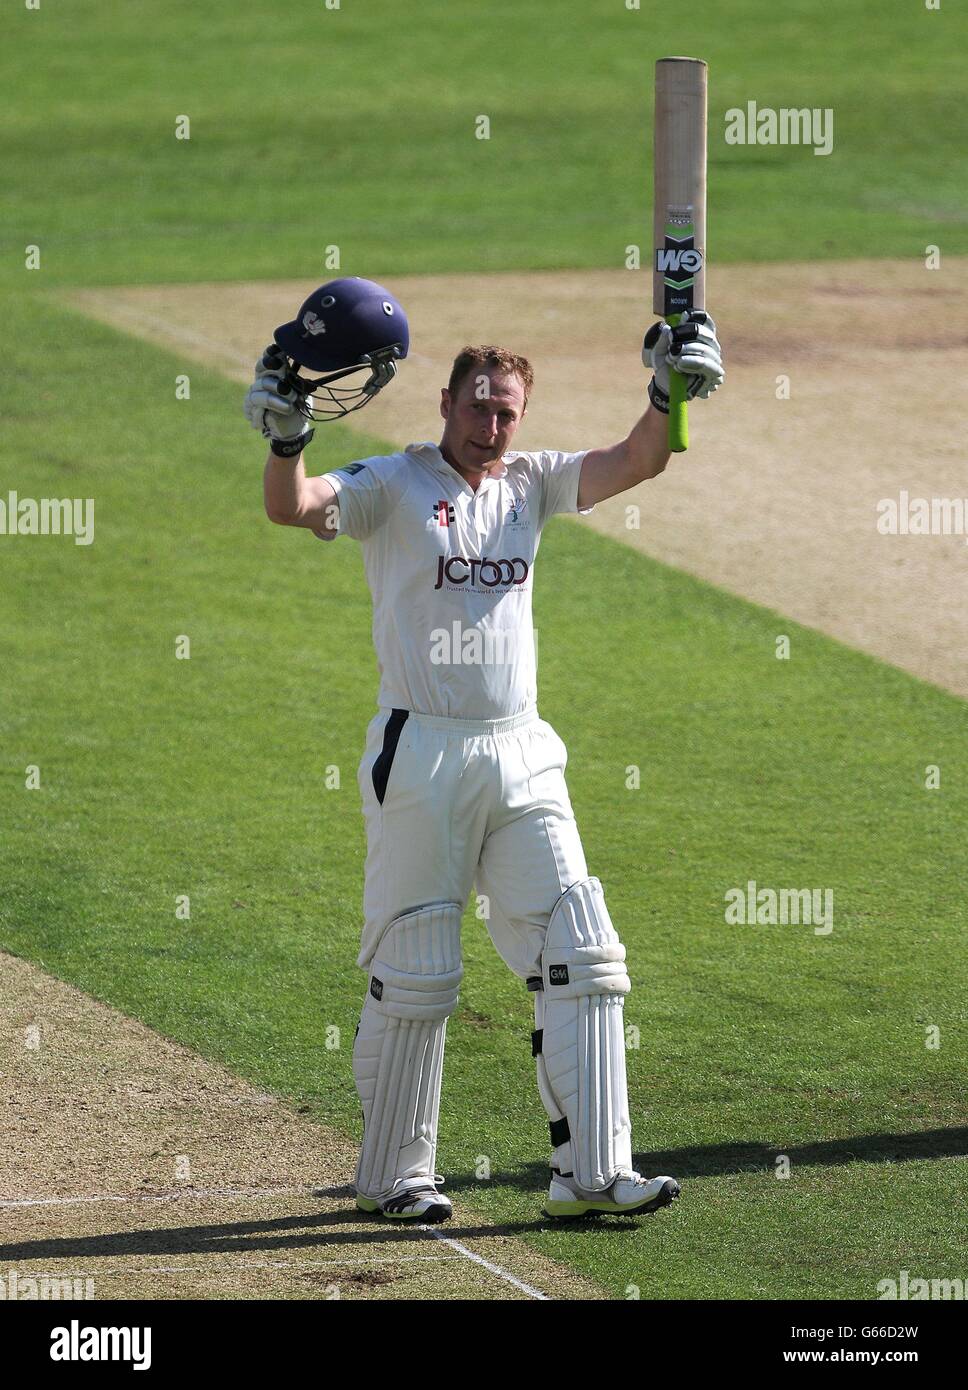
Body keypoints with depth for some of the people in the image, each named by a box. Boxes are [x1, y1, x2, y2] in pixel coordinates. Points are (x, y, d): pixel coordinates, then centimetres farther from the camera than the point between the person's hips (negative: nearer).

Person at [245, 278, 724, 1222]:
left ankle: (590, 1170, -4)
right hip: (419, 761, -5)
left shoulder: (531, 485, 11)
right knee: (412, 975, 0)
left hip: (522, 756, 5)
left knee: (582, 956, -3)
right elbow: (294, 508, -19)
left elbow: (635, 464, 1)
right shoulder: (392, 486, -3)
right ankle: (392, 1174, 11)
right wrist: (284, 437, -38)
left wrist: (668, 396, -17)